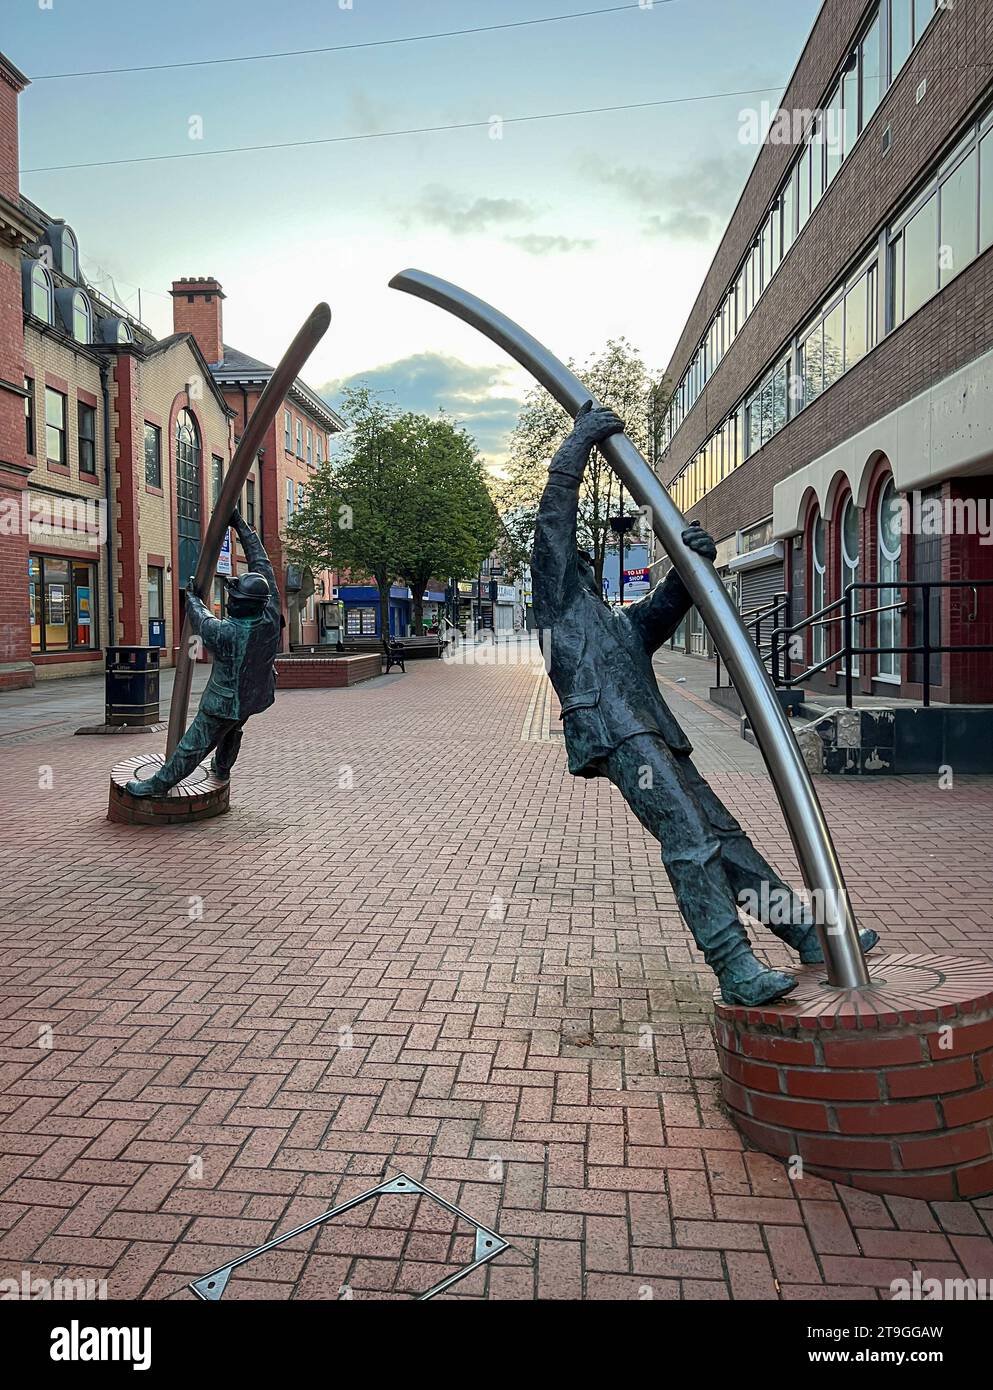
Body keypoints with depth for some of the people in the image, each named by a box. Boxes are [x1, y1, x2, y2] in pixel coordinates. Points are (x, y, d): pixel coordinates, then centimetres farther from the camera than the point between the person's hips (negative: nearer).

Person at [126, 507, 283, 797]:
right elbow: (261, 563, -12)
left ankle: (159, 784, 22)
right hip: (257, 696, 7)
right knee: (233, 729, 34)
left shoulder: (226, 633, -34)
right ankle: (222, 768, 54)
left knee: (194, 745, 7)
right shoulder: (271, 616, -20)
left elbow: (201, 621, -8)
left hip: (225, 702, -6)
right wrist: (239, 524, -7)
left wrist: (192, 596, 11)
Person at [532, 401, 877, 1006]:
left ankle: (812, 938, 8)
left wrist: (693, 558, -1)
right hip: (612, 731, -7)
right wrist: (582, 438, 17)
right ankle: (736, 968, -26)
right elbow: (555, 513, 13)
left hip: (656, 736, 7)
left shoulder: (626, 625, 37)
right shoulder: (558, 600, 19)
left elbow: (669, 603, 20)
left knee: (724, 834, 5)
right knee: (688, 837, -21)